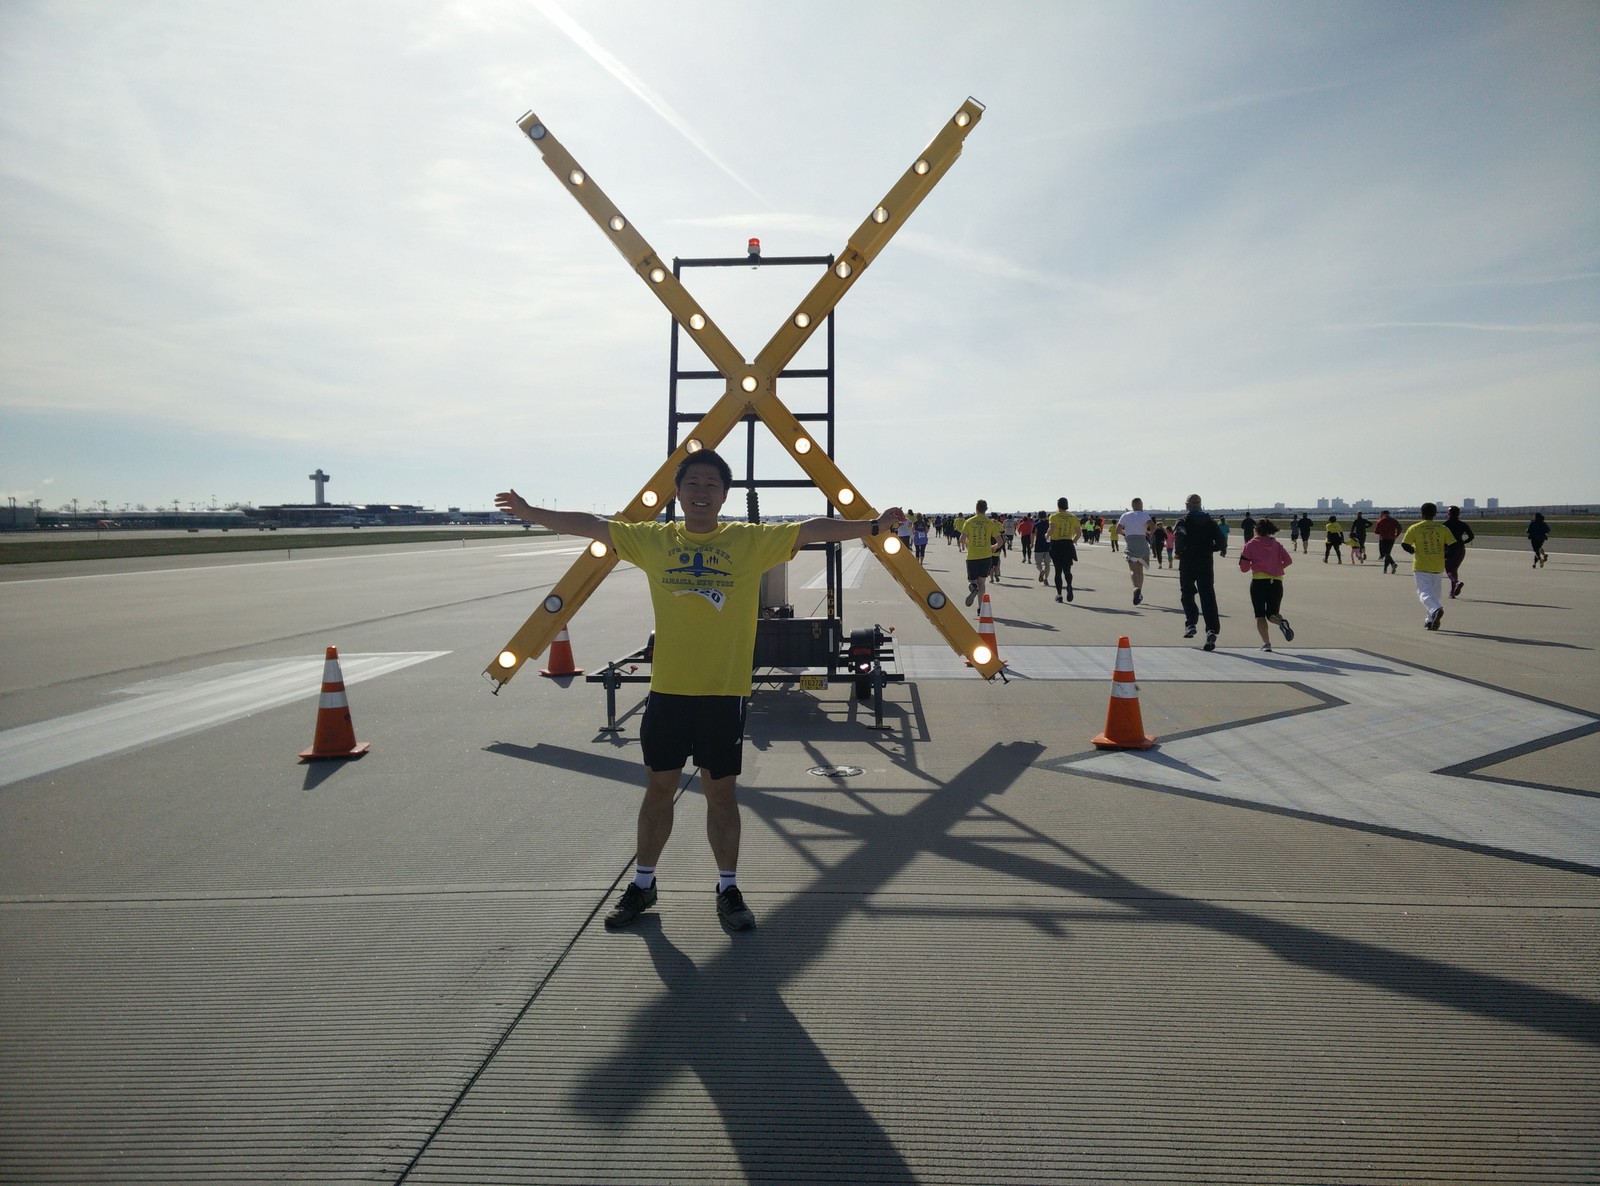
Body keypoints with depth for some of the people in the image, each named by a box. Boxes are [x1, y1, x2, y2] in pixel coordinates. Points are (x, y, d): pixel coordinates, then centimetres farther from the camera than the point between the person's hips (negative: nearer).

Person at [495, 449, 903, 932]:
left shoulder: (751, 540, -1)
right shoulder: (653, 539, 4)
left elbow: (813, 529, -7)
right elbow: (589, 524, 9)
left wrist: (871, 526, -14)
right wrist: (531, 512, 11)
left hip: (724, 692, -2)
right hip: (667, 691, 2)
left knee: (720, 792, 9)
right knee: (659, 788, 13)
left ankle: (728, 889, 26)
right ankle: (642, 884, 31)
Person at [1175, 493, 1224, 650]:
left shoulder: (1183, 522, -5)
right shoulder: (1210, 522, 7)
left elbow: (1178, 542, -19)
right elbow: (1220, 543, 3)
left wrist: (1178, 553, 0)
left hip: (1187, 564, -3)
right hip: (1206, 565, 3)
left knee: (1187, 594, 15)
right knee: (1208, 597, -1)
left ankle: (1191, 624, 3)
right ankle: (1212, 630, -13)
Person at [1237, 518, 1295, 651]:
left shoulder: (1251, 545, 2)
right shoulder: (1276, 544, 11)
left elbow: (1244, 568, 0)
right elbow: (1288, 560, -2)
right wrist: (1277, 568, 16)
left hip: (1259, 581, -3)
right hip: (1276, 582, 3)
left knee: (1260, 616, 4)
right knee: (1272, 614, 14)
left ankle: (1266, 643, -12)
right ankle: (1282, 622, -21)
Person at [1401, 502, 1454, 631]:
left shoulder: (1415, 528, -4)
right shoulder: (1442, 528, 3)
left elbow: (1405, 544, -11)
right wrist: (1441, 552, 15)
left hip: (1421, 566, -3)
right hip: (1438, 566, 3)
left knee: (1424, 592, -7)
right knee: (1435, 593, 15)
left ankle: (1436, 609, -36)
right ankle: (1431, 620, 17)